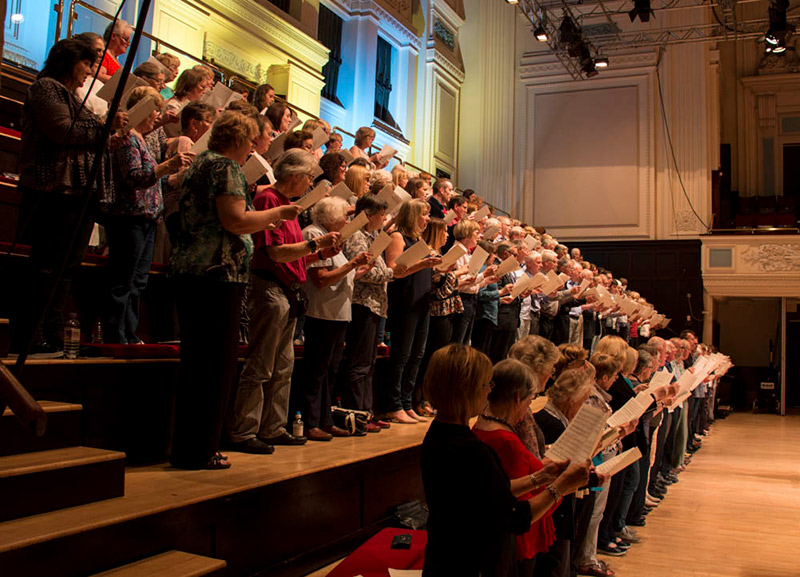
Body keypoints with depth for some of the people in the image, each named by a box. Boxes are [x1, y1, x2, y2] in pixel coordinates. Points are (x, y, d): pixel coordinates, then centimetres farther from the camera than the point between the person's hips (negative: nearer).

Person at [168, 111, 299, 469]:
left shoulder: (200, 164, 23)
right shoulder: (225, 166, -7)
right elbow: (236, 221, -18)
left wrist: (263, 221, 26)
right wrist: (278, 213, -5)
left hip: (189, 271, 10)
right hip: (217, 274, -10)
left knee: (198, 363, 13)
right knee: (216, 364, -4)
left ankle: (187, 448, 20)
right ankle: (199, 452, 2)